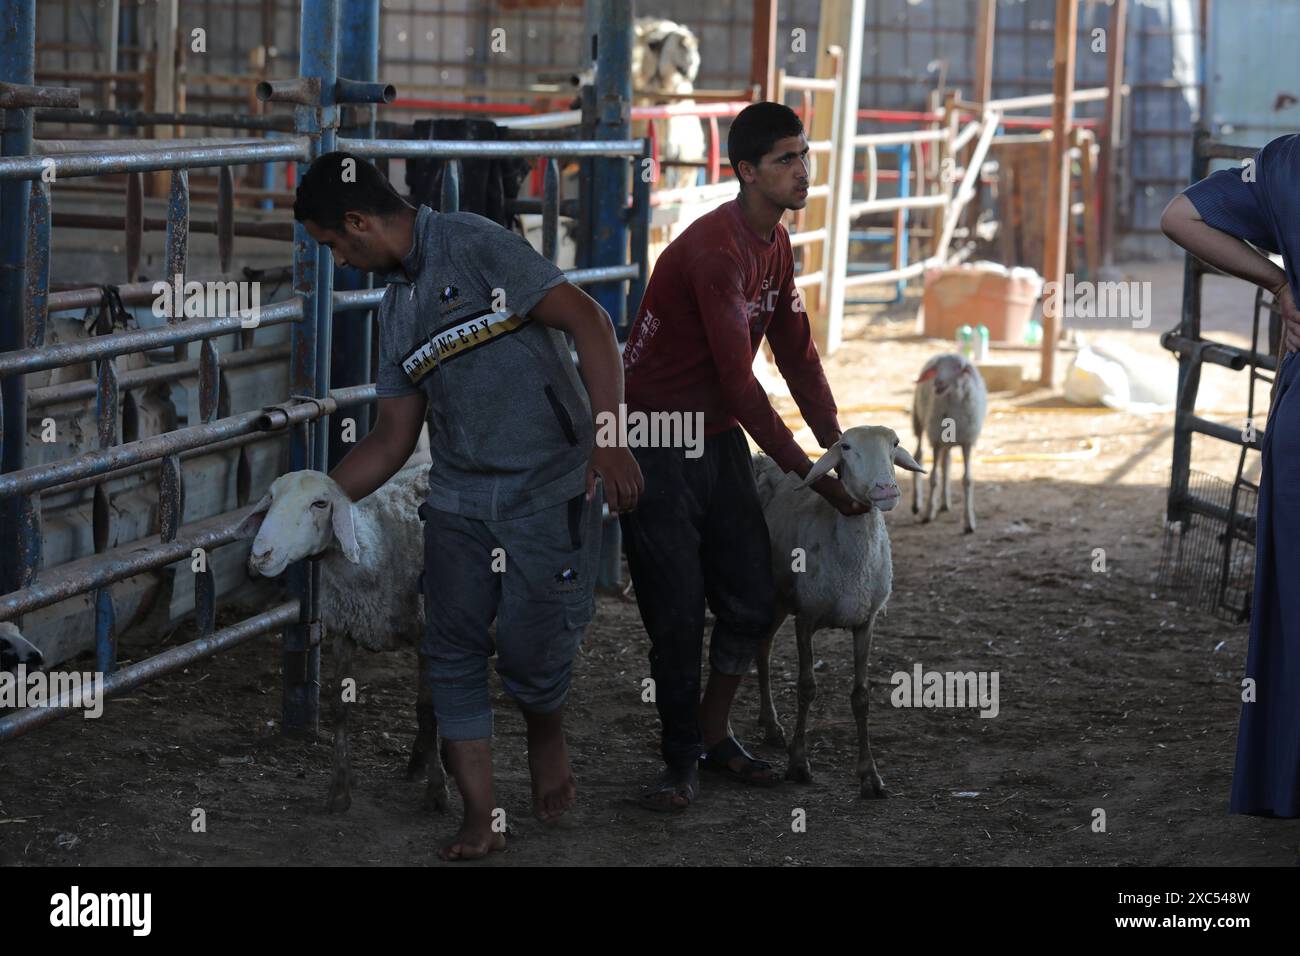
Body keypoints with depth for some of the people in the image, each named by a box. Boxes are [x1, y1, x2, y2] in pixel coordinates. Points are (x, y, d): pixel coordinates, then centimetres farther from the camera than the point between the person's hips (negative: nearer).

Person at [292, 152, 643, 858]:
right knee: (452, 654, 1)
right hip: (459, 500, 7)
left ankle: (547, 734, 25)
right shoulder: (397, 309, 15)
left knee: (529, 654, -8)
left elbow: (587, 321, -14)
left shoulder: (473, 245, -9)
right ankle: (481, 820, 7)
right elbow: (392, 440, 20)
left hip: (550, 489, -7)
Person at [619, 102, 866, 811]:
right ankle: (681, 760, 9)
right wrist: (809, 474, -20)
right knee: (678, 613, -6)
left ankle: (713, 736, 24)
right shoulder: (715, 249, -24)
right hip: (656, 440, -8)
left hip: (719, 437, 8)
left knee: (751, 603, 7)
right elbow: (737, 377, -24)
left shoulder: (775, 245, 6)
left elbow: (796, 353, 11)